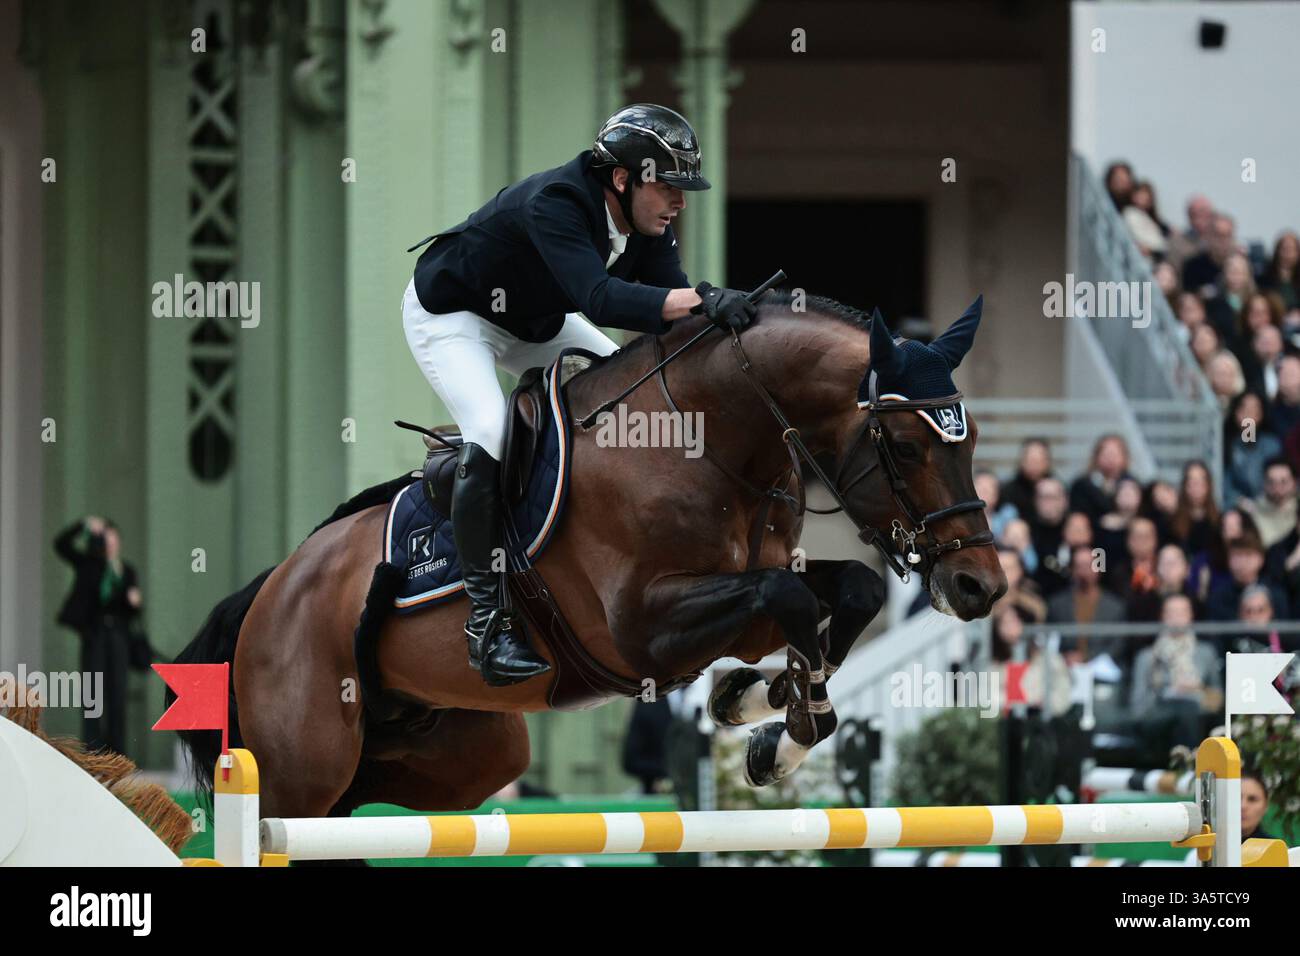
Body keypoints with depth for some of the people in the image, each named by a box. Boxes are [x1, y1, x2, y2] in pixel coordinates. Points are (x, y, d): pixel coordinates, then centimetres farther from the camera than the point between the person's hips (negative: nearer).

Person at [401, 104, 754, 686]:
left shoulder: (646, 223, -13)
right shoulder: (555, 204, -38)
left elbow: (668, 305, -19)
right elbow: (600, 299, -51)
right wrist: (701, 300, -61)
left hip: (533, 321, 9)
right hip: (449, 312, -9)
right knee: (492, 434, -28)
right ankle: (487, 620, -24)